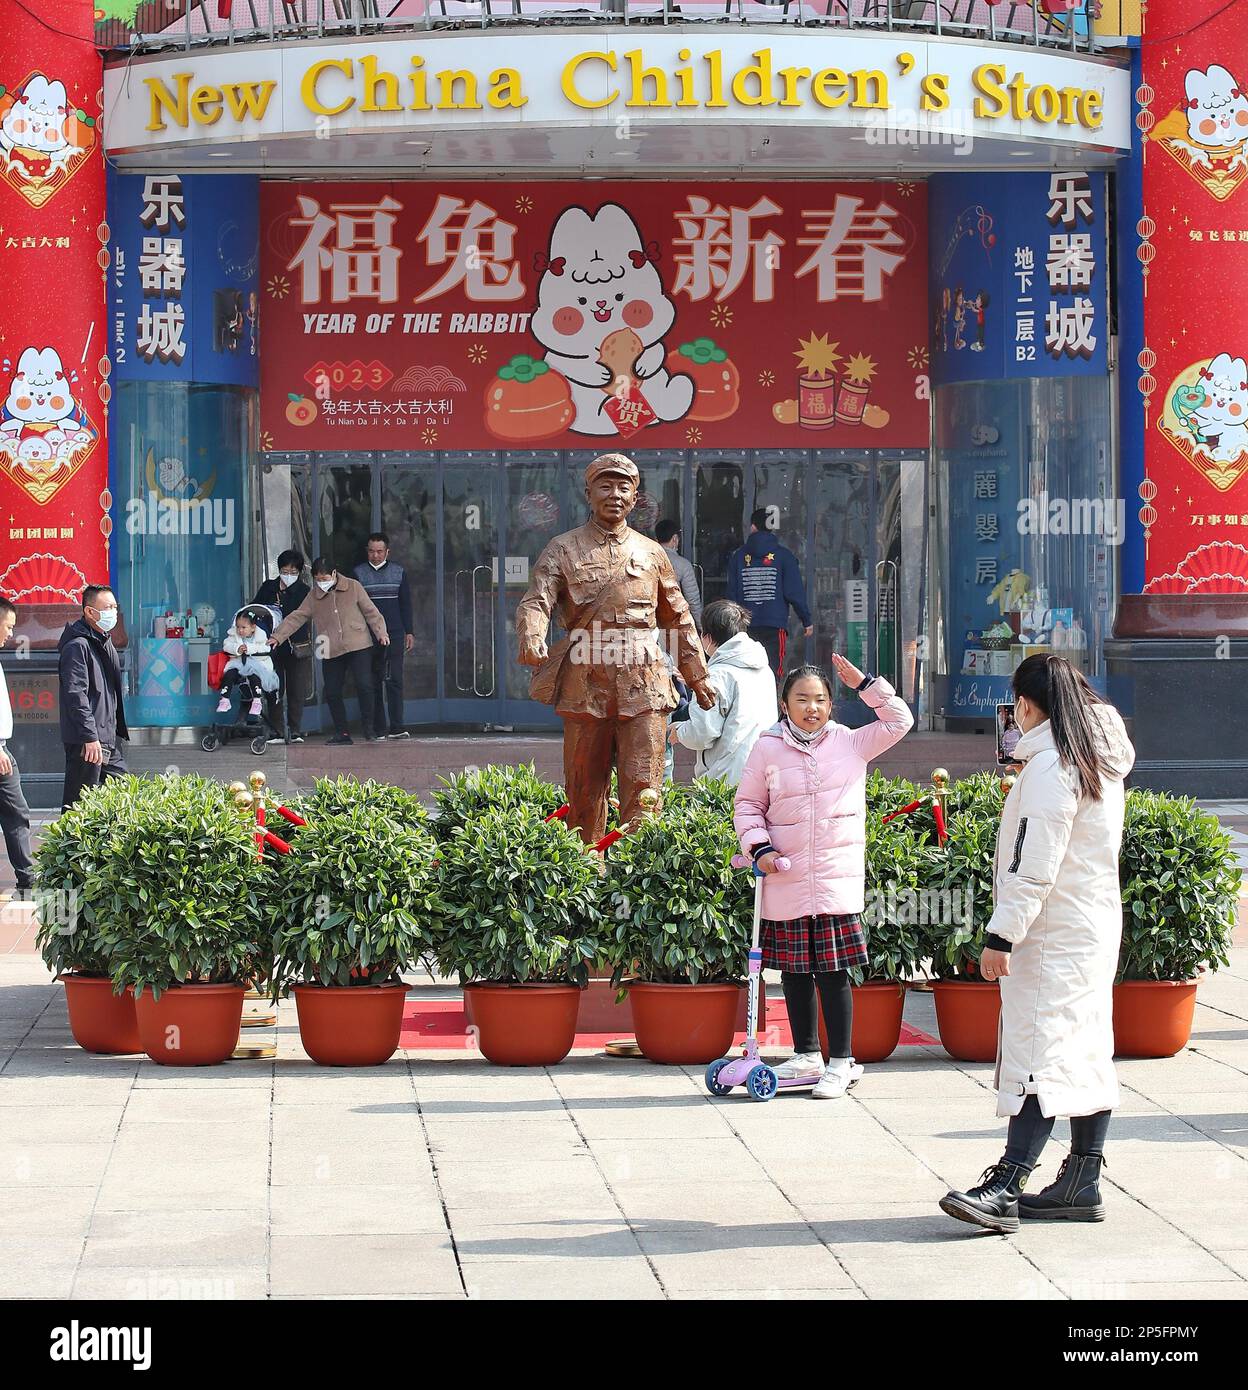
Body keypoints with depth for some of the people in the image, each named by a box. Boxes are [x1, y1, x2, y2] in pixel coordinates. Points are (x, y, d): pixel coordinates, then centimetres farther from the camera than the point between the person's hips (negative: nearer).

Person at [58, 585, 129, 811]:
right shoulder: (77, 646, -14)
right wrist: (90, 737, -25)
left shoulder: (104, 642, 18)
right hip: (87, 742, -10)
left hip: (109, 739, 10)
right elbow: (76, 696, -21)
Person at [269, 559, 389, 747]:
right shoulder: (314, 597, 9)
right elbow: (296, 618, 8)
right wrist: (277, 636, 2)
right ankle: (341, 733, 12)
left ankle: (369, 731, -2)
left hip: (358, 646, -4)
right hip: (331, 652, 4)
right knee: (332, 692, 1)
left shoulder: (353, 587, 2)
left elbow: (370, 611, 4)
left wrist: (381, 632, -7)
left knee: (364, 686, -13)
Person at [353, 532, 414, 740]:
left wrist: (409, 632, 8)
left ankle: (396, 727, -5)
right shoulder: (359, 573, 5)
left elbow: (405, 603, 13)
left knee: (395, 680, -5)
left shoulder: (398, 572, 9)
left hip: (395, 634, 1)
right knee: (374, 682, 1)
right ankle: (379, 729, 3)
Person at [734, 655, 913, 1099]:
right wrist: (758, 846, -4)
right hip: (785, 879, 1)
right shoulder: (768, 750, 4)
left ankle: (841, 1062, 3)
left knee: (833, 970, -3)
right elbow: (748, 805, 11)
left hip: (838, 877, -1)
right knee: (794, 971, 9)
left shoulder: (850, 743, 6)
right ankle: (806, 1055, 23)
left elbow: (899, 721, 7)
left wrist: (865, 684, 1)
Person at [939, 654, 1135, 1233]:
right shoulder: (1102, 760, 13)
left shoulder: (1050, 766, -16)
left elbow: (1034, 864, -21)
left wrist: (1001, 935, -20)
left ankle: (1005, 1187, -20)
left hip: (1054, 938, -10)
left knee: (1040, 1054, -14)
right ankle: (1082, 1181, 13)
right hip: (1097, 926, 10)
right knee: (1087, 1053, 10)